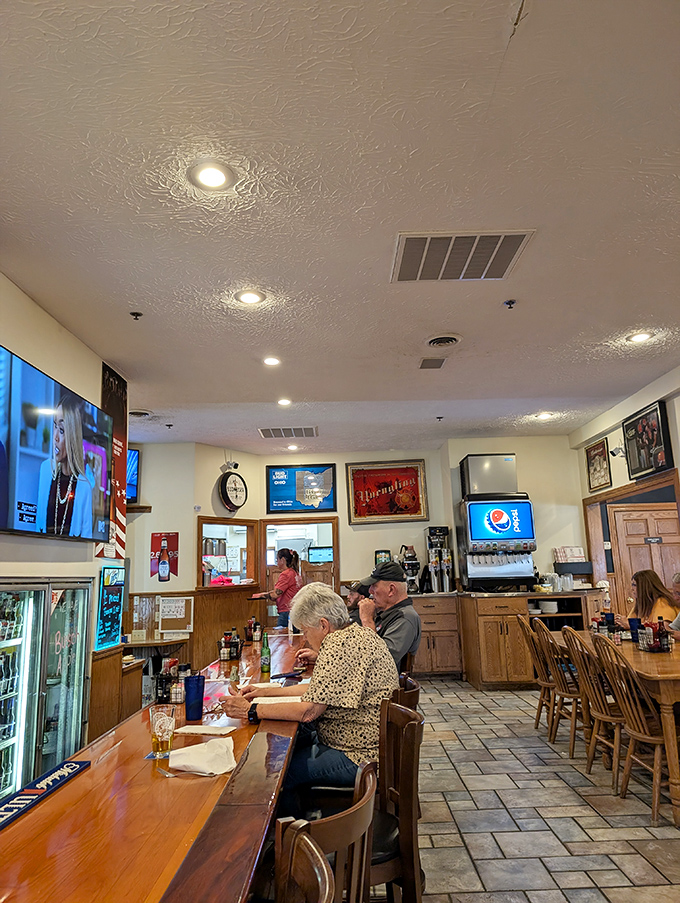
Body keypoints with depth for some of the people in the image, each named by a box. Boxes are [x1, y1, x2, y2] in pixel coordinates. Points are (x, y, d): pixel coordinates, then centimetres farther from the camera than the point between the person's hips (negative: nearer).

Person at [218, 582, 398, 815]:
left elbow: (308, 711, -25)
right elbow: (319, 690, 18)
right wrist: (267, 691, 15)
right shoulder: (356, 635, 9)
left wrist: (250, 710, -17)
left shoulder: (339, 646, -23)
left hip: (359, 758, -11)